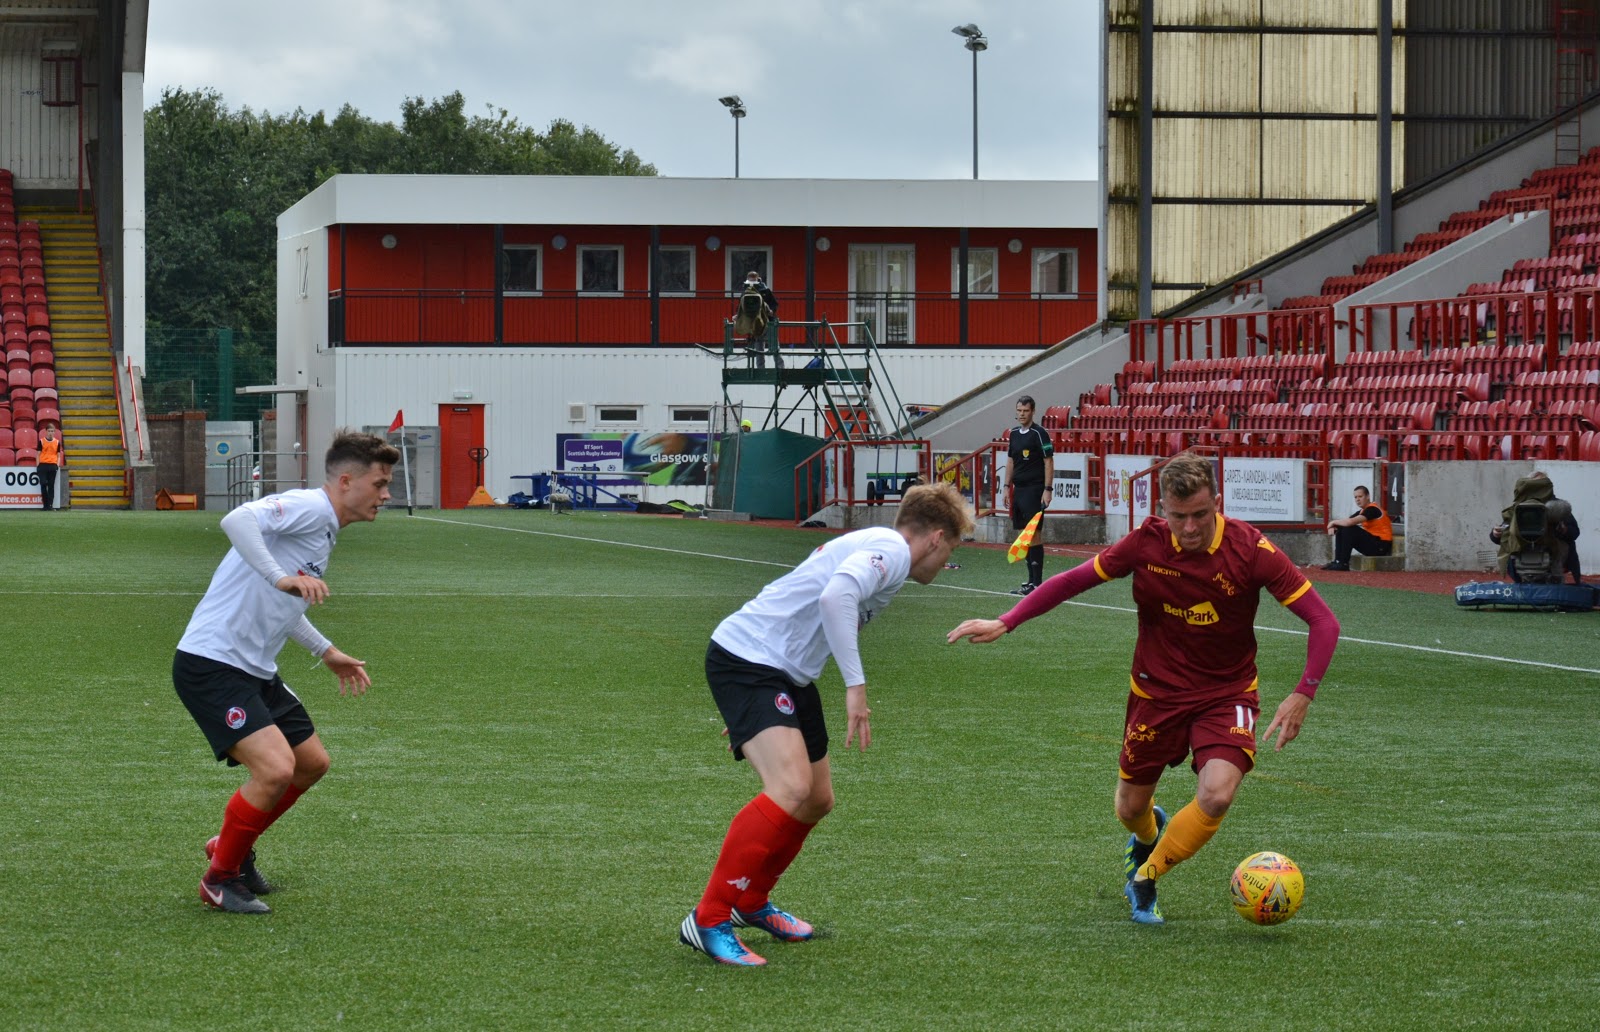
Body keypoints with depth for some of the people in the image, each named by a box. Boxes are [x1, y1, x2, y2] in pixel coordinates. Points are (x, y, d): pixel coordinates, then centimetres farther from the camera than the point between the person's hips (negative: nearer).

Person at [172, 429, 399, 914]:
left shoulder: (324, 529, 16)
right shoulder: (307, 507, -15)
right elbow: (237, 519, -34)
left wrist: (327, 652, 36)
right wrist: (282, 577, -42)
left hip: (256, 671, 11)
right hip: (211, 663, -11)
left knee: (312, 762, 18)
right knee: (275, 768, -21)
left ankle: (233, 847, 35)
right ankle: (219, 879, 0)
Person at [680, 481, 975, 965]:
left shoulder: (876, 546, 20)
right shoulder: (892, 550, -12)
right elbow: (835, 596, -32)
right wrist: (855, 685, -29)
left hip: (786, 673, 11)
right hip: (747, 658, -11)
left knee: (817, 801, 16)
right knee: (791, 787, -24)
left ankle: (751, 902, 36)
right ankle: (708, 920, -19)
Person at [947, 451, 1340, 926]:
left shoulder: (1249, 549, -21)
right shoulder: (1147, 544, -15)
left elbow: (1323, 621, -18)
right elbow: (1074, 579, -3)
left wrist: (1302, 696, -28)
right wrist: (1005, 623, -8)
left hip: (1226, 693, -2)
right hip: (1156, 689, 2)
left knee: (1216, 795, -25)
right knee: (1130, 809, 12)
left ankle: (1144, 878, 2)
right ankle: (1148, 833, 53)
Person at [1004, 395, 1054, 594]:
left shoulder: (1039, 433, -8)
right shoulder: (1013, 434, 13)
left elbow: (1049, 462, -9)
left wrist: (1047, 490, -15)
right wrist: (1007, 486, 15)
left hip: (1034, 490, -7)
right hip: (1019, 489, 7)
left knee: (1034, 533, -9)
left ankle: (1036, 582, -9)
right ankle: (1031, 578, 12)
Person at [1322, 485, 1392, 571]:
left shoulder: (1372, 509, -16)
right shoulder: (1361, 512, 13)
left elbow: (1350, 522, -28)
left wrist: (1333, 522, -12)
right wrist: (1333, 527, -10)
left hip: (1382, 546, -9)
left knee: (1349, 529, -23)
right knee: (1340, 530, 5)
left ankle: (1343, 564, -17)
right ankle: (1337, 561, 0)